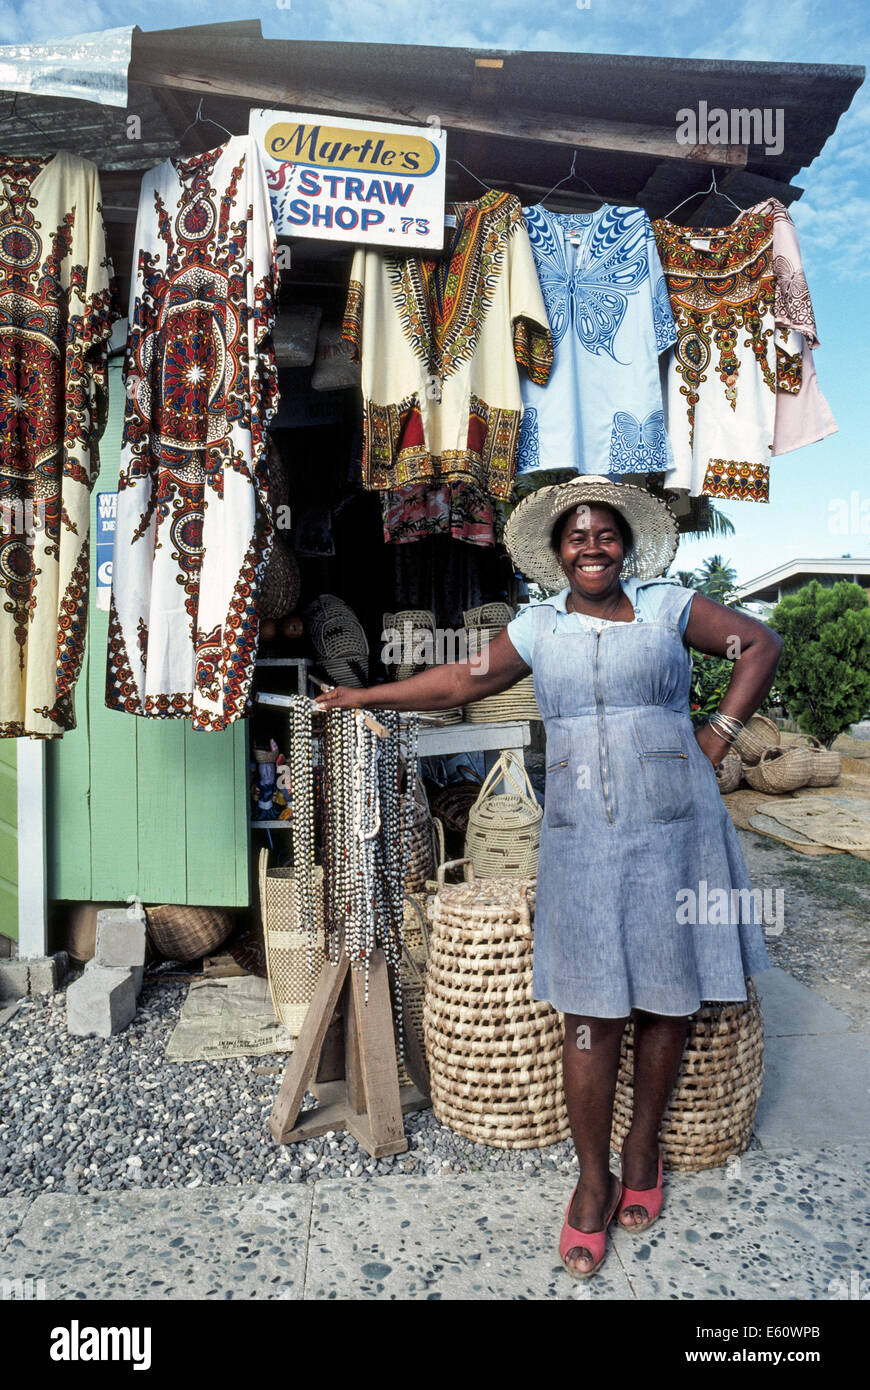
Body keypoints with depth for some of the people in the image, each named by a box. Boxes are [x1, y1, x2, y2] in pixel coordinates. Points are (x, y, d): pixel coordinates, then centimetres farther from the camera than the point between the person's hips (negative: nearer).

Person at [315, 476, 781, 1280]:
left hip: (671, 829, 0)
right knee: (592, 1012, 2)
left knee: (667, 998, 10)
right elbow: (463, 682, 17)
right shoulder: (537, 630, 10)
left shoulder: (668, 606, 5)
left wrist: (721, 733, 1)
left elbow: (760, 644, 10)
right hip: (581, 839, 0)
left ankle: (643, 1146, 31)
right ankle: (594, 1182, 18)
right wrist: (369, 696, 20)